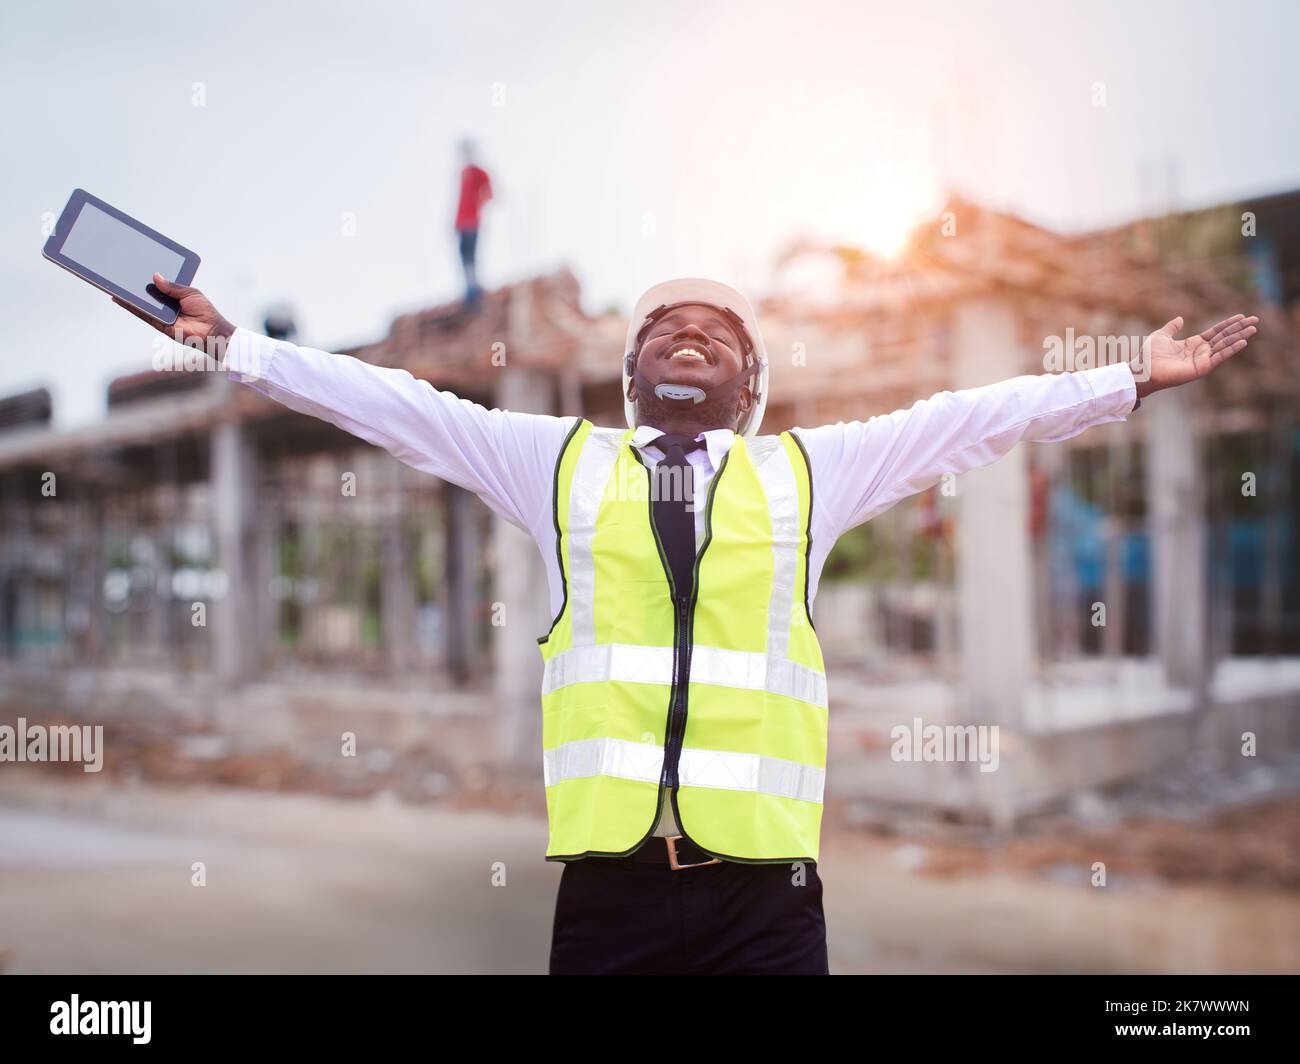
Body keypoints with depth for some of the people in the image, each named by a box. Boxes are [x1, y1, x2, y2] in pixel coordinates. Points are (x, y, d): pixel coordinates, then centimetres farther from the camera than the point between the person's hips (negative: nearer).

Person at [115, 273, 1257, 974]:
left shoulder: (809, 470, 15)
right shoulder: (557, 459, 15)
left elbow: (979, 413, 15)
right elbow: (392, 401, 15)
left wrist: (1135, 381, 14)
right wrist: (233, 341, 15)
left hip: (763, 886, 0)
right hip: (607, 879, 0)